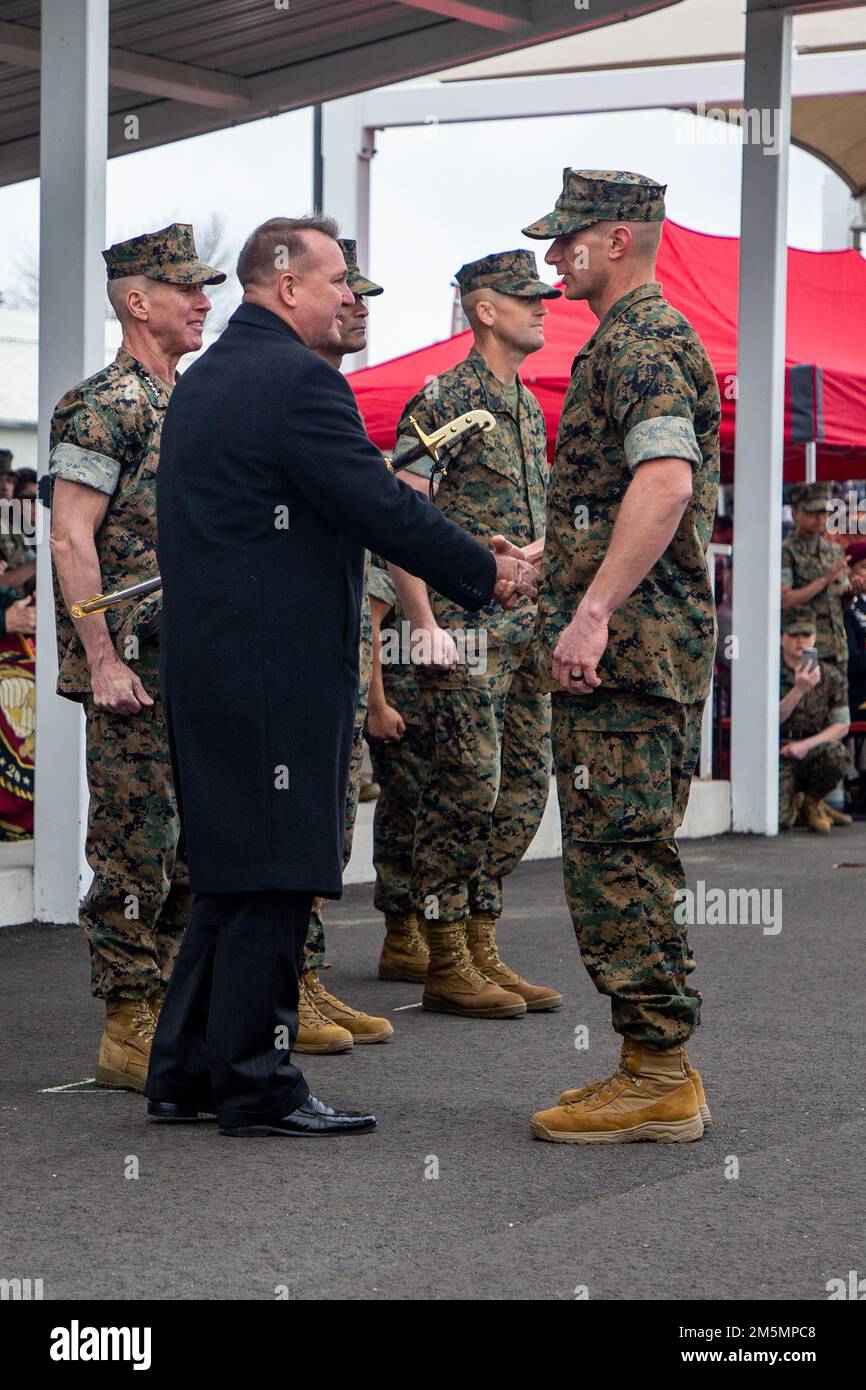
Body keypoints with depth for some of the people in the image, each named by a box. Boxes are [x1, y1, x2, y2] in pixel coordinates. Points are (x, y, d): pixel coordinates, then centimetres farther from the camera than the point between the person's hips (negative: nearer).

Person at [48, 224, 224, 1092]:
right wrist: (103, 662, -21)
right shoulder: (105, 407, -10)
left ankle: (166, 1015, 19)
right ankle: (128, 1033, 2)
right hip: (134, 669, -9)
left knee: (191, 852, 11)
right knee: (137, 850, -5)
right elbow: (71, 540, -16)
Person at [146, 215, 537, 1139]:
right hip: (276, 665, -10)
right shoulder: (298, 378, -13)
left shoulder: (200, 379, 17)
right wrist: (489, 573, -5)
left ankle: (185, 1073, 20)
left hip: (203, 661, 10)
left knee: (230, 874, 15)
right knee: (273, 878, -3)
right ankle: (258, 1088, 2)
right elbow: (380, 509, -16)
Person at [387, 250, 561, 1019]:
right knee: (468, 783, -8)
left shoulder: (530, 406, 18)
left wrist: (552, 614, 18)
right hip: (465, 623, -9)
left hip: (527, 624, 9)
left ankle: (482, 948, 16)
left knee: (526, 784, 8)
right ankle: (447, 963, 1)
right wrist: (424, 624, -19)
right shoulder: (441, 400, -8)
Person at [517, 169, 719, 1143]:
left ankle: (657, 1080, -5)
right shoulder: (628, 341, 22)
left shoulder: (643, 343, -11)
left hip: (625, 648, -11)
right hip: (620, 651, 11)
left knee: (619, 858, -9)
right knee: (622, 859, 12)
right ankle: (658, 1070, 18)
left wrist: (594, 610, -32)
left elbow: (664, 479, -27)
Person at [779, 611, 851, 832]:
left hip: (813, 750, 2)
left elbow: (841, 726, 1)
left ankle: (812, 802, -3)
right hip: (780, 754, -2)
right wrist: (799, 689, -27)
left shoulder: (831, 676, 4)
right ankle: (792, 802, 18)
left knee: (837, 753, -35)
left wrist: (806, 744, -15)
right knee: (778, 821, -24)